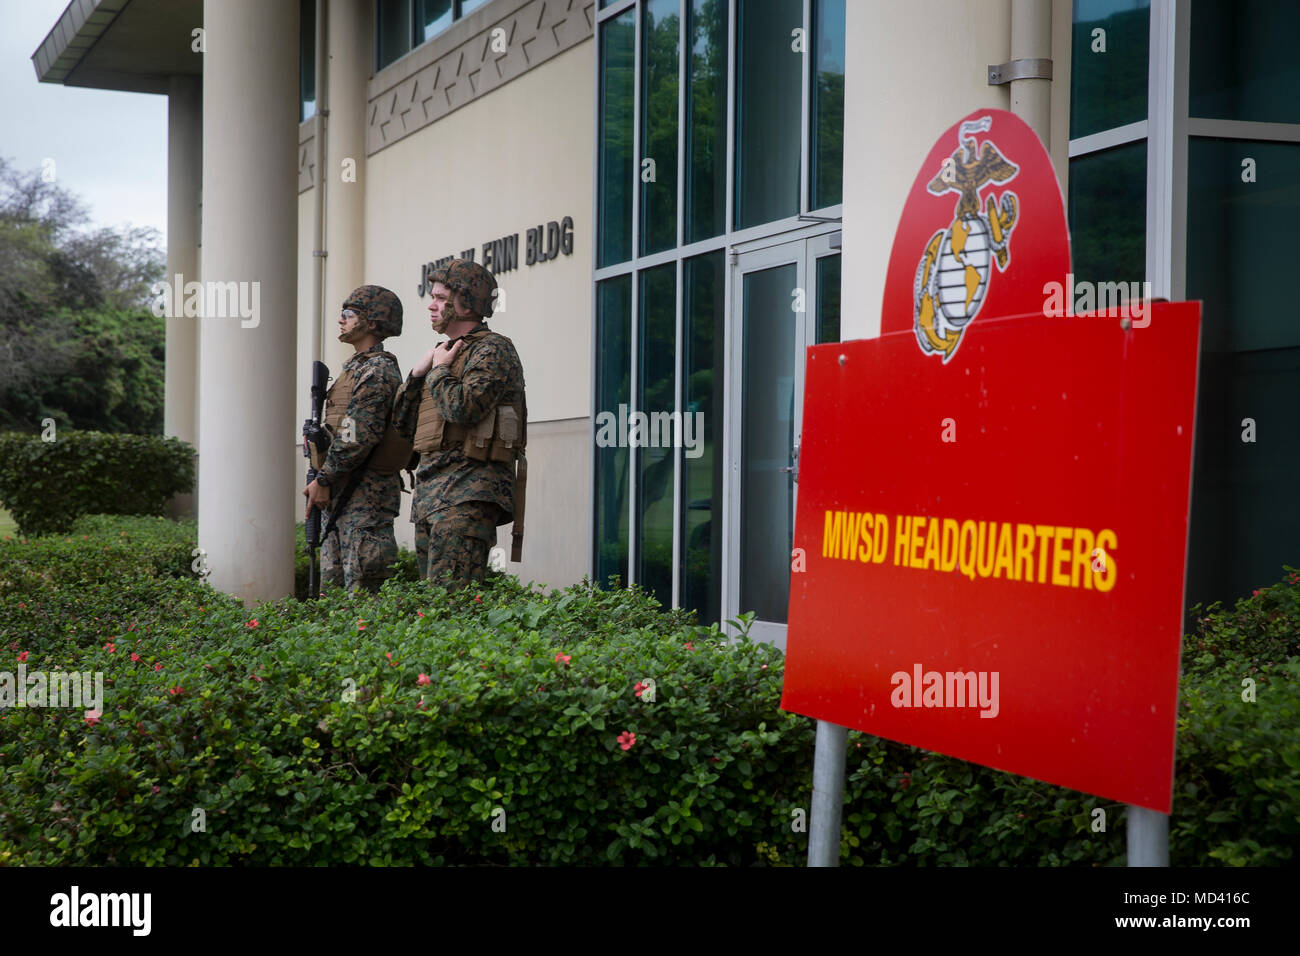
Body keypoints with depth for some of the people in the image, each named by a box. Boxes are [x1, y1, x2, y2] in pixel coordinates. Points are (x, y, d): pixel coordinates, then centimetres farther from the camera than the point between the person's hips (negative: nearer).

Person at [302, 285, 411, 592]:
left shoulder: (376, 371, -12)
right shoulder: (356, 367, 21)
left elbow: (360, 436, -20)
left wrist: (323, 479, -16)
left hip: (365, 492, -11)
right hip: (342, 495, 11)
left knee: (364, 589, -11)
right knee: (333, 583, 12)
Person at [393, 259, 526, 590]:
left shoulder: (492, 349, -5)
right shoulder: (447, 352, 22)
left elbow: (464, 407, -22)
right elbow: (403, 424, 21)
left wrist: (438, 370, -5)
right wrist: (418, 372, 7)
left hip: (468, 492, -10)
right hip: (430, 494, 10)